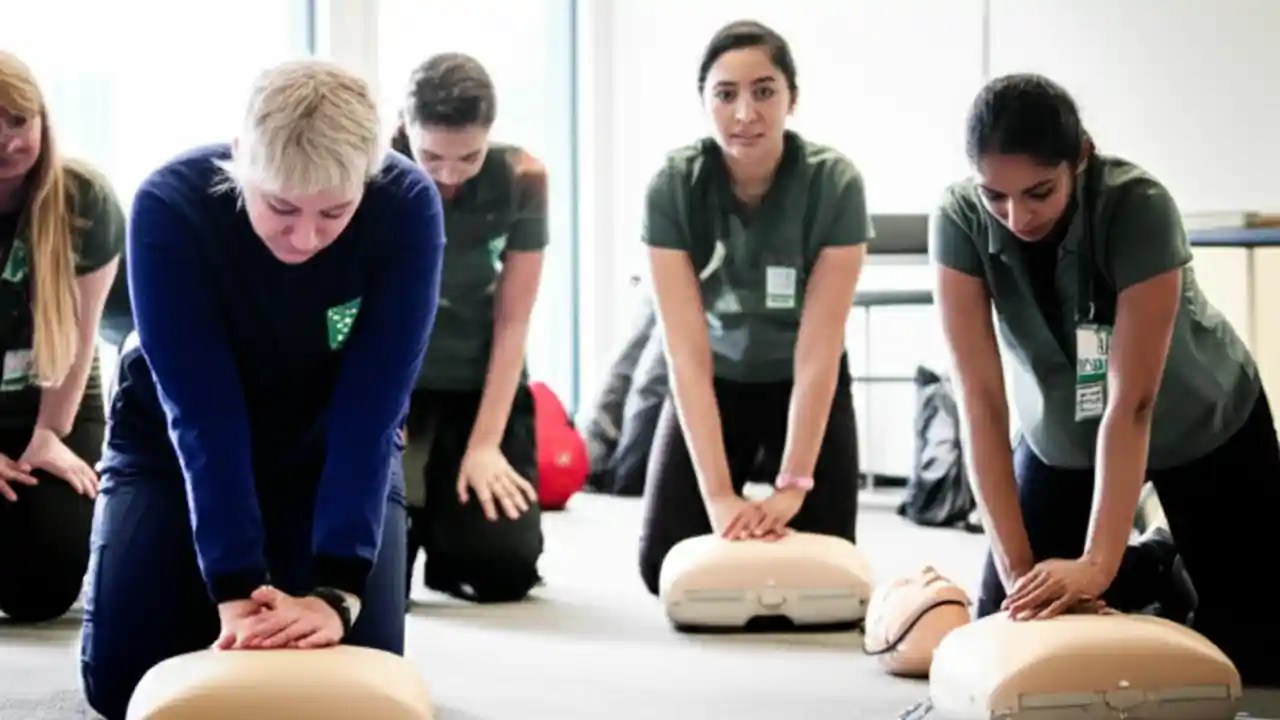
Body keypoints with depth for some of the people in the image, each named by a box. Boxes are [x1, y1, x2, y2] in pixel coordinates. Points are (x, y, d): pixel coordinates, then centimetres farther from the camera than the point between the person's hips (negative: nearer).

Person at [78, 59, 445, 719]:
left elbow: (369, 408, -30)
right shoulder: (170, 204, -31)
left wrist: (336, 587, -38)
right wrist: (235, 586, -38)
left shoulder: (407, 207, -29)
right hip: (173, 441, 0)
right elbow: (201, 412, -32)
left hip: (333, 445, 0)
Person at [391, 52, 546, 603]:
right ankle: (412, 516, 19)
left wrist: (485, 442, -14)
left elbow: (512, 321, -9)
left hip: (482, 384, 1)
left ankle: (446, 532, 21)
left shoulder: (521, 179, -13)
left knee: (506, 569, -14)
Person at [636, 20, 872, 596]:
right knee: (667, 567, -11)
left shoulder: (835, 183, -25)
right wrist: (718, 495, -34)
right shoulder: (672, 186, -24)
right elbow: (687, 353, -27)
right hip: (714, 383, 1)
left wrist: (791, 487, -31)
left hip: (804, 386, 0)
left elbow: (818, 351, -25)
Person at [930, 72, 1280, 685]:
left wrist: (1096, 564, -40)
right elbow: (980, 398, -26)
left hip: (1200, 425, -3)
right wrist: (1016, 565, -30)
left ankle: (1178, 571, 25)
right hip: (1061, 434, 3)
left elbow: (1132, 404, -35)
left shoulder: (1139, 207, -34)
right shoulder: (959, 220, -26)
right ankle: (1158, 567, 21)